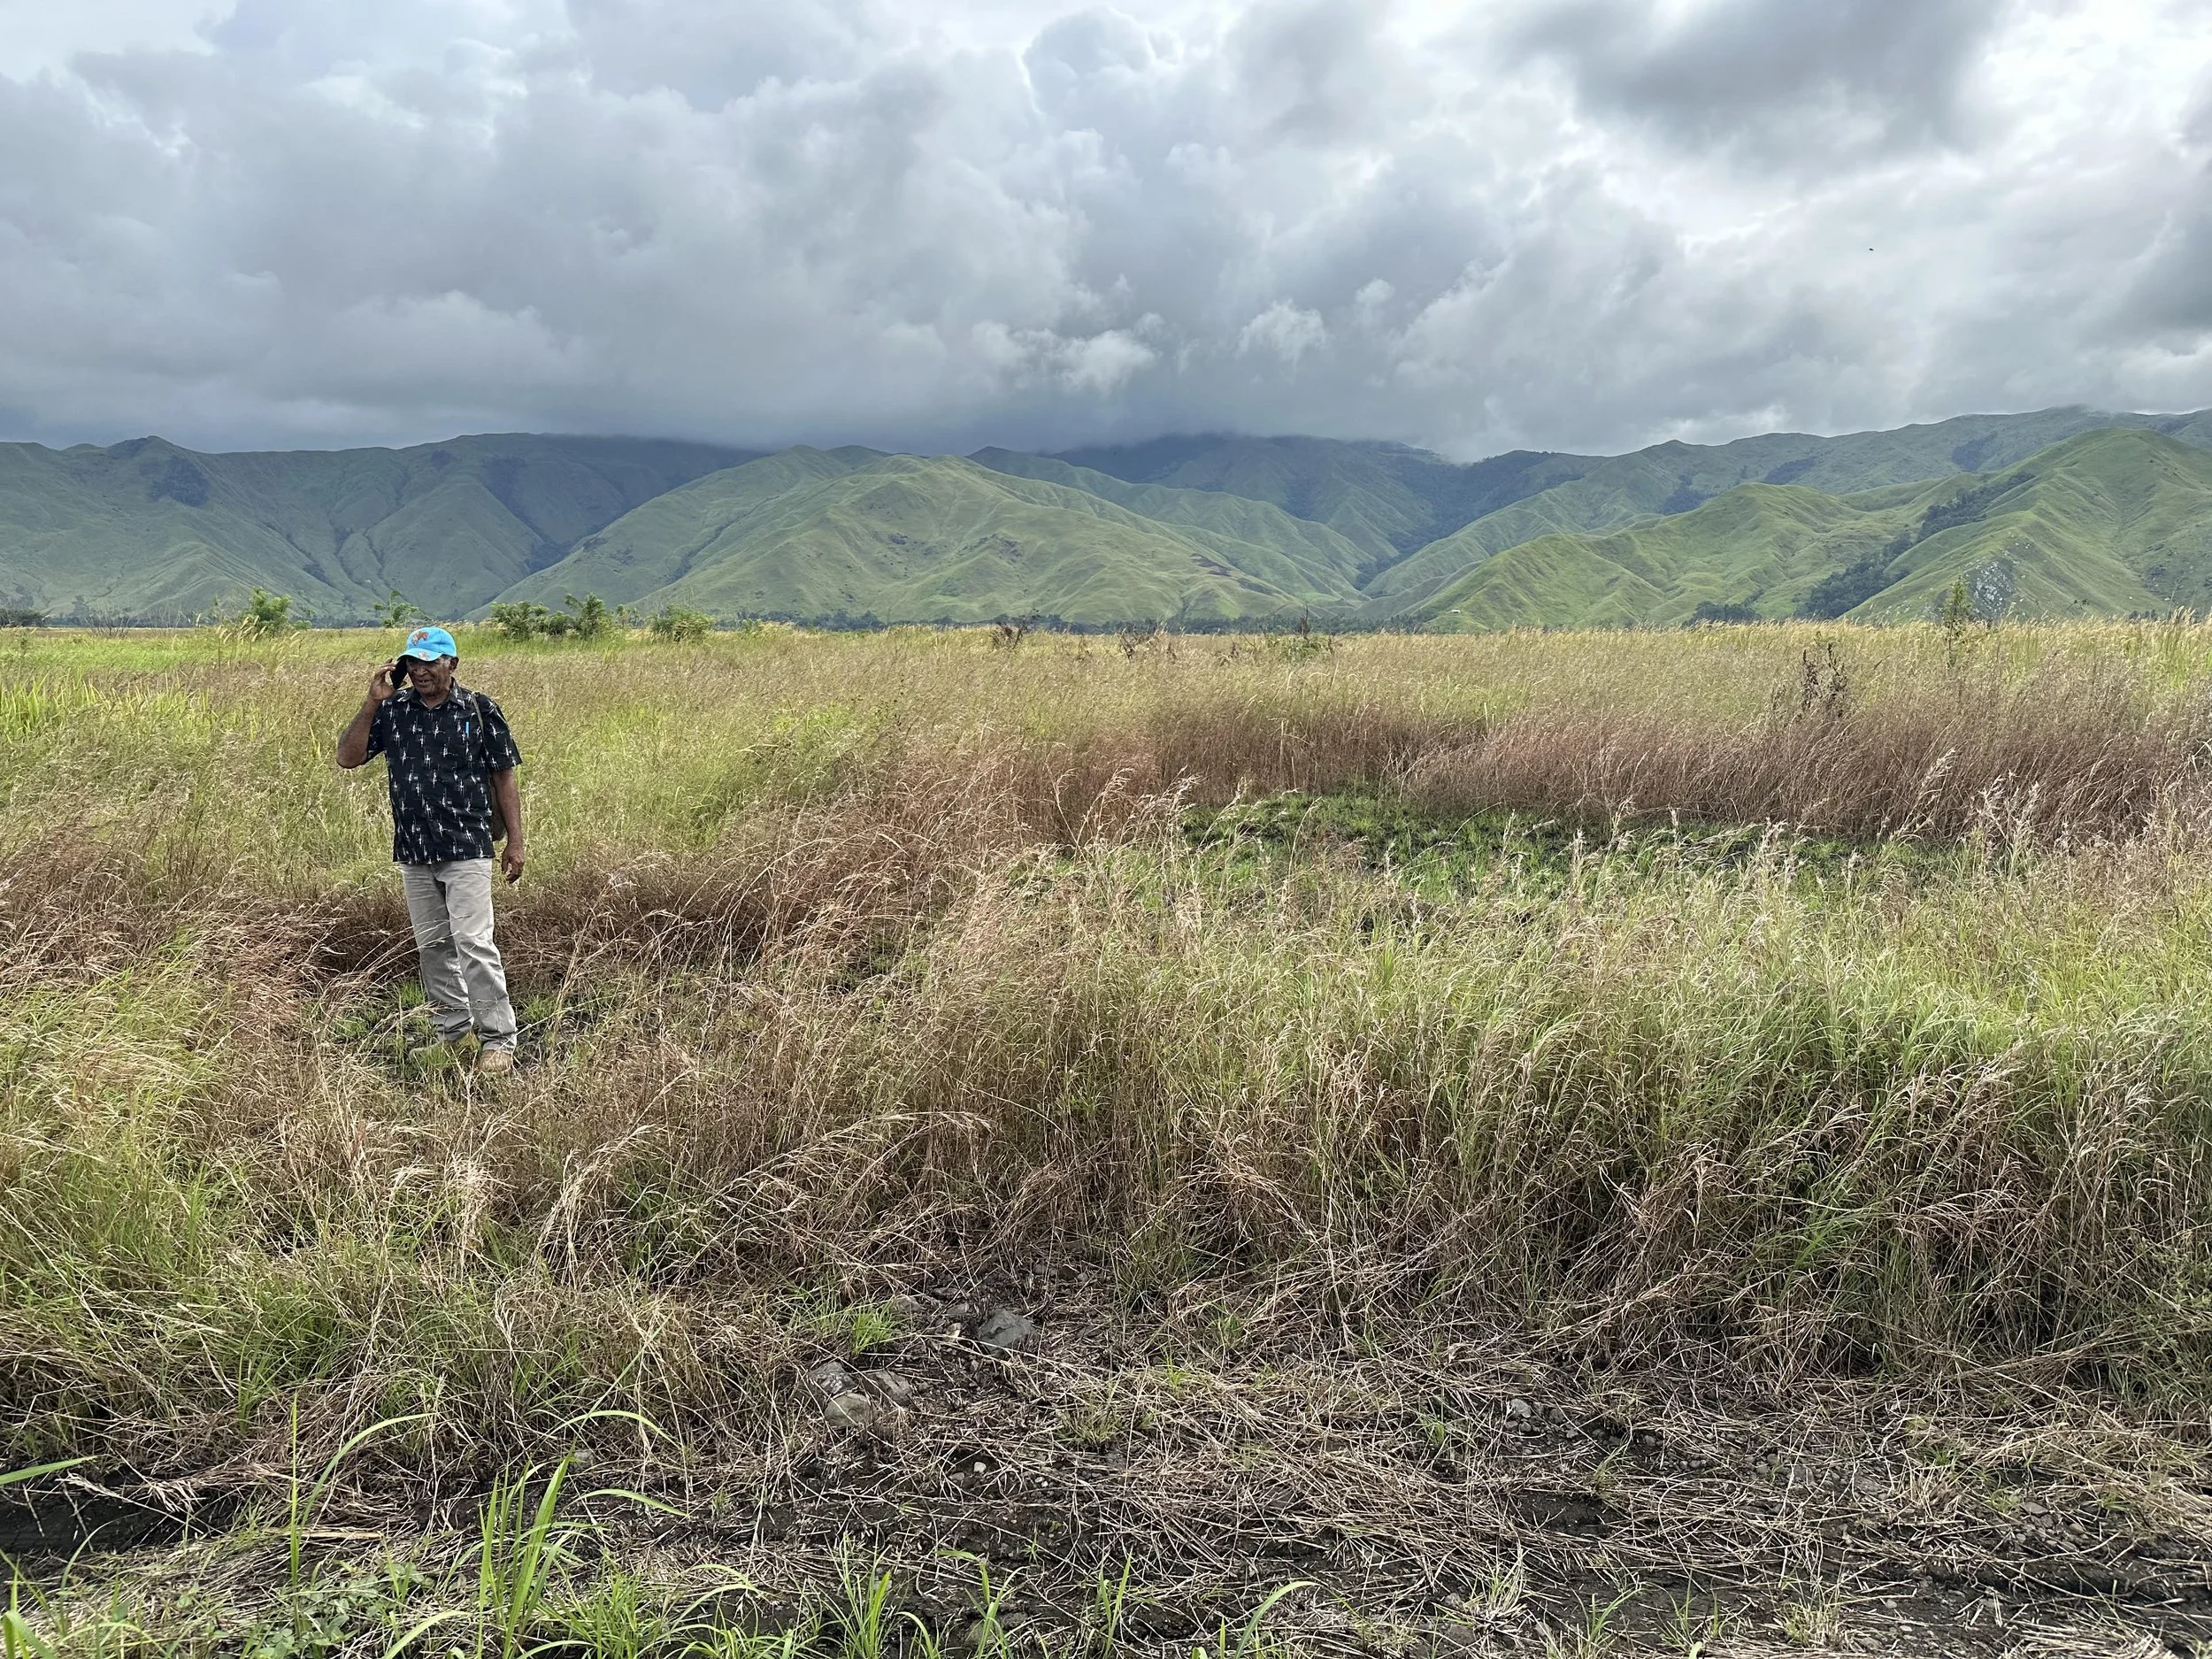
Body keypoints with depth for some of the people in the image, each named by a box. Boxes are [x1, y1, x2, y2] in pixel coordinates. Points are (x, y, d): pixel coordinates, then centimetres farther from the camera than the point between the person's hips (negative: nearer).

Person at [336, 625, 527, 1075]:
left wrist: (515, 842, -3)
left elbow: (503, 779, 0)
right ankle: (452, 1029, 26)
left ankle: (498, 1040, -5)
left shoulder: (479, 709, -3)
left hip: (467, 849, -4)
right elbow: (347, 758, 1)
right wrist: (373, 703, -9)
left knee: (474, 943, -11)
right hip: (413, 852, 5)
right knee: (432, 945, 13)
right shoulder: (392, 709, 5)